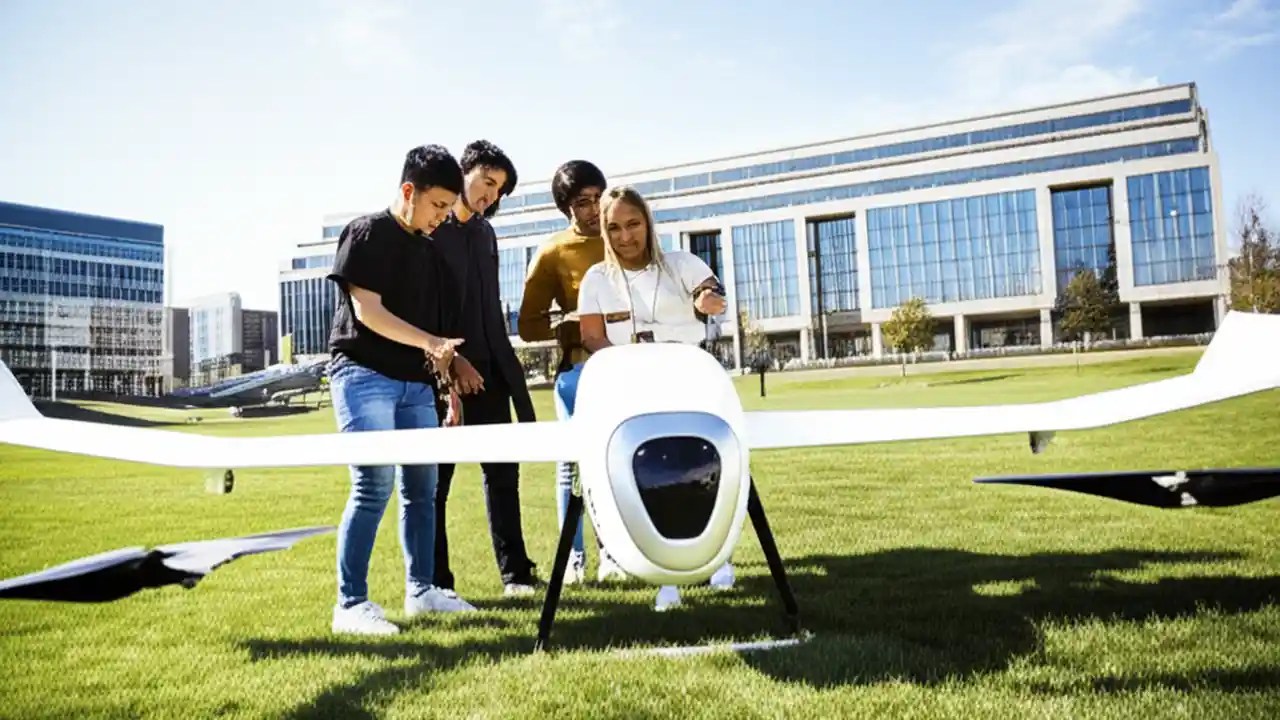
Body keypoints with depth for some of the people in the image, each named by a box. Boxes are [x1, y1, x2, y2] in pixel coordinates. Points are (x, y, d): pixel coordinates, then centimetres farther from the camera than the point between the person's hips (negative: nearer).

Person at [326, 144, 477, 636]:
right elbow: (367, 311, -14)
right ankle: (351, 604, -8)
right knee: (374, 485, -15)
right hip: (363, 374, -8)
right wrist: (430, 342, -21)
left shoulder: (428, 250, 17)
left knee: (422, 487, 9)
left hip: (415, 383, 8)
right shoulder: (367, 233, -5)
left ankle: (421, 591, 20)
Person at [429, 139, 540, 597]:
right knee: (436, 478, 1)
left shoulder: (485, 232, 17)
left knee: (502, 471, 7)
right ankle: (435, 581, 8)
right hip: (445, 374, -7)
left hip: (489, 370, 7)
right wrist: (451, 361, -15)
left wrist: (507, 363, 15)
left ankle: (515, 572, 14)